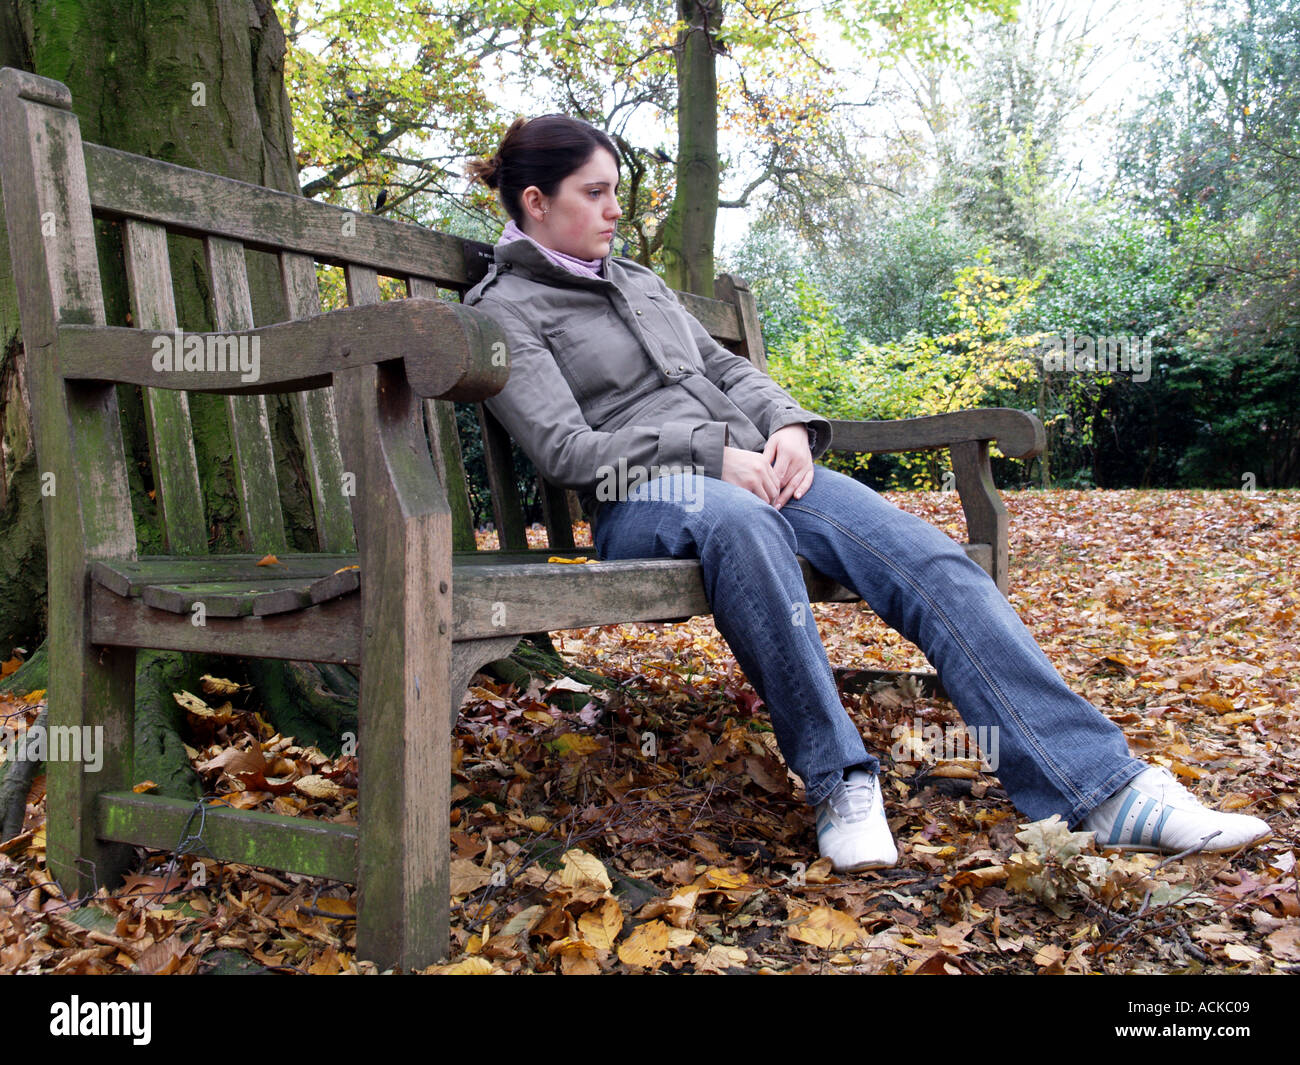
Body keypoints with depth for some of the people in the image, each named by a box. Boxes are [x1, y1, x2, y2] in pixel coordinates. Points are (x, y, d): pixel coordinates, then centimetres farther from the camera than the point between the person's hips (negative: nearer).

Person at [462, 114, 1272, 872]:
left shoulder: (638, 280, 26)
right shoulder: (506, 309, 4)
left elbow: (726, 367, 23)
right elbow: (567, 449, -9)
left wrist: (787, 424, 0)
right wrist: (708, 454, -15)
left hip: (751, 469, 6)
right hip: (642, 500, -6)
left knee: (931, 557, -18)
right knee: (735, 519, -43)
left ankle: (1108, 788, -20)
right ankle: (838, 778, -30)